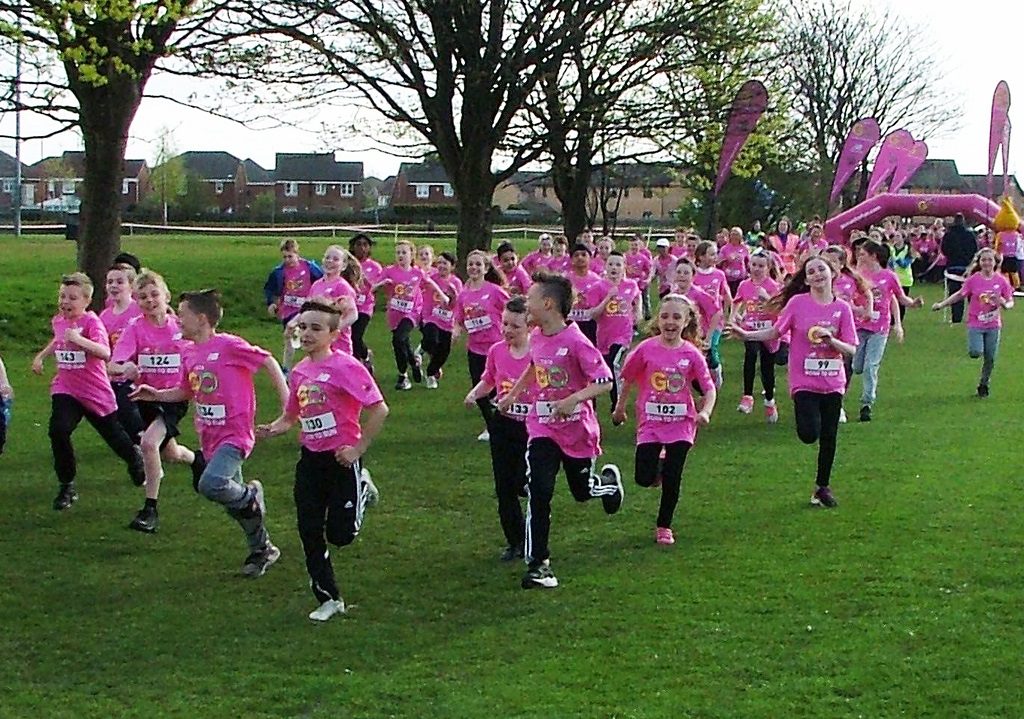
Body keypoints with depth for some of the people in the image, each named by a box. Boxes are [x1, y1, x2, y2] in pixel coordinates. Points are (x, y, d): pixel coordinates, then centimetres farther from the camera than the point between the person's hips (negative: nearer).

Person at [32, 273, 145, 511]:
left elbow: (105, 353, -35)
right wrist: (41, 356, 20)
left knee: (113, 433, 14)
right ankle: (67, 486, -7)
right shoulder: (58, 320, 2)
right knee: (58, 430, -20)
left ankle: (135, 458, 49)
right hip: (65, 389, 4)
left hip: (96, 391, -4)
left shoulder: (91, 321, -18)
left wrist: (80, 339, -46)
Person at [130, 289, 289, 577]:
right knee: (229, 495, 15)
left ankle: (251, 494, 3)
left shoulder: (229, 345, -16)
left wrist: (287, 405, -12)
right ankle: (262, 550, 32)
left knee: (211, 485, -28)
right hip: (209, 436, 8)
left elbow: (268, 362, -10)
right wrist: (156, 395, 4)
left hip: (234, 434, -8)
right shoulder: (189, 353, 6)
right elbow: (186, 391, 20)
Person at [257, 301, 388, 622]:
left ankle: (362, 489, 26)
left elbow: (379, 410, -18)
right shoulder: (299, 372, 5)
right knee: (310, 534, 5)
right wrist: (272, 429, -4)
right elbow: (290, 416, 17)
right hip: (310, 459, 6)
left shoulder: (346, 367, -16)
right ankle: (329, 599, 18)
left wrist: (358, 449, -16)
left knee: (340, 534, -3)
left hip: (341, 459, -6)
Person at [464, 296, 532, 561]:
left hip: (532, 427, -5)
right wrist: (474, 394, -3)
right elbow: (488, 380, 16)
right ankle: (514, 541, 25)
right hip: (503, 427, 5)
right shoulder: (496, 351, 1)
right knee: (504, 488, 8)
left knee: (524, 485, -11)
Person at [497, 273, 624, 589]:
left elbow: (605, 382, -21)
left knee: (583, 491, 14)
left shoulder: (576, 341, -21)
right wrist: (513, 393, 27)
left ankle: (608, 480, 51)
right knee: (538, 493, -10)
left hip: (577, 428, -4)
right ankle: (538, 564, -6)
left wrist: (573, 399, -34)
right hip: (542, 428, 4)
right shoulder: (536, 337, 0)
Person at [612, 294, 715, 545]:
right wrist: (620, 408, 14)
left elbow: (709, 388, -5)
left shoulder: (692, 354, -7)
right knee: (644, 478, -5)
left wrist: (705, 412, -22)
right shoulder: (646, 349, -7)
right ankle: (658, 465, 31)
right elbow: (627, 379, 7)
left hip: (681, 423, 0)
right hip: (650, 422, 0)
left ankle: (664, 526, 20)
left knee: (672, 480, 2)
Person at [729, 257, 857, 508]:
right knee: (809, 434, -18)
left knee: (829, 436, 8)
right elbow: (776, 331, 1)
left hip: (833, 382, 3)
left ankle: (823, 486, 24)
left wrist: (830, 340, -19)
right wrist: (746, 335, -11)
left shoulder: (842, 308, 0)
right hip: (804, 381, -3)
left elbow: (851, 348, -1)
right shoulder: (798, 303, -5)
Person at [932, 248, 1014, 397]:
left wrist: (1004, 303, -21)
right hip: (975, 323, -2)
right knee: (975, 353, -20)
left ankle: (983, 384, 26)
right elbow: (960, 295, 3)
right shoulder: (973, 279, -6)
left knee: (990, 358, 5)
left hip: (993, 325, 2)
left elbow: (1010, 302, 3)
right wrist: (942, 304, -5)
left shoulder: (1001, 280, -4)